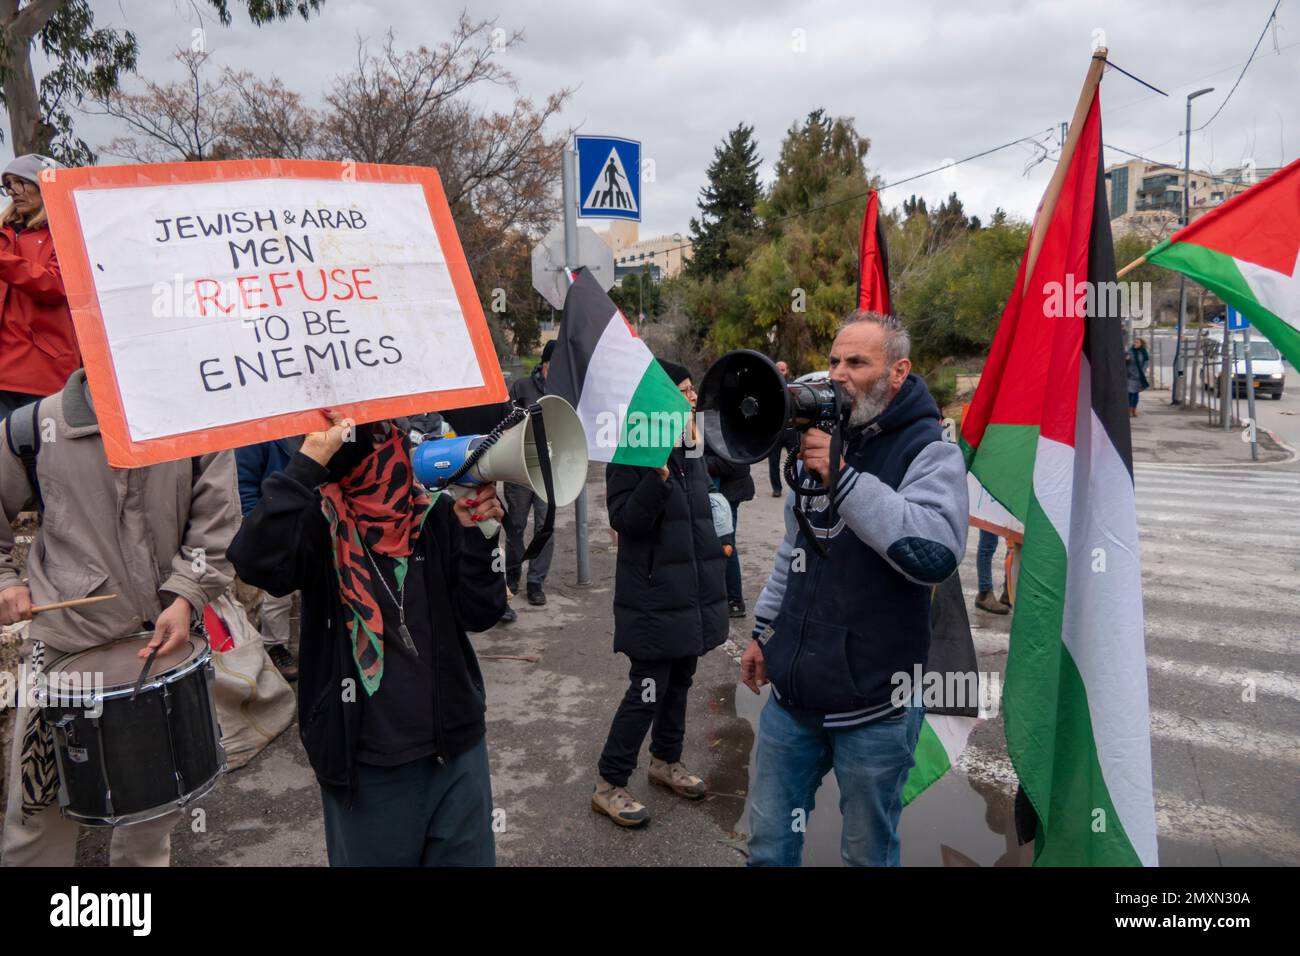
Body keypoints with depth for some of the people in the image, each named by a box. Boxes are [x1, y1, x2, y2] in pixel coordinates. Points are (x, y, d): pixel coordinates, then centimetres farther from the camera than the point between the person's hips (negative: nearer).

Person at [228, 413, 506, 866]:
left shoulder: (437, 515, -4)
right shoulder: (319, 524, -11)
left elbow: (481, 613, -6)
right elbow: (257, 563, -31)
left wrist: (474, 530, -18)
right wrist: (307, 463, -30)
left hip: (456, 748, 3)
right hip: (366, 763, -3)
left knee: (467, 856, 20)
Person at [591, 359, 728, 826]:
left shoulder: (689, 453, 10)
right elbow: (625, 520, -23)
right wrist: (659, 473, -31)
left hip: (692, 594, 8)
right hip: (653, 599, -8)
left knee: (680, 680, 19)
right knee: (648, 689, -4)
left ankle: (666, 762, 38)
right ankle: (609, 786, 11)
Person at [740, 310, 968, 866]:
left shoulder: (929, 451, -10)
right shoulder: (821, 437, 11)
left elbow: (936, 554, -29)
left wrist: (843, 475, -28)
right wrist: (764, 631, 18)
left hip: (874, 704, -5)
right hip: (792, 692, 6)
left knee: (867, 853, 14)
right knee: (768, 843, 16)